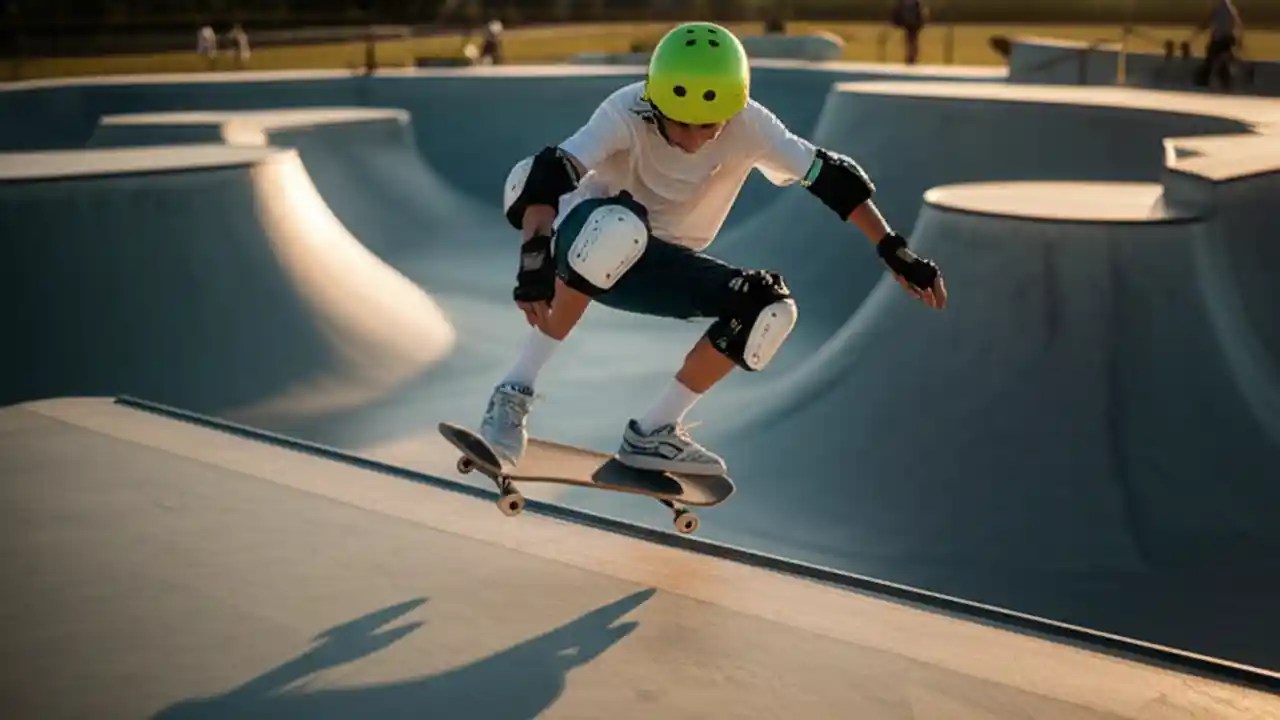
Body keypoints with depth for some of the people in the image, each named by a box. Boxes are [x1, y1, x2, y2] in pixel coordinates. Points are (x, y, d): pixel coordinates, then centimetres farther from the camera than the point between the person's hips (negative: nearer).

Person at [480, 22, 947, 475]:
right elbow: (551, 173, -40)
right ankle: (517, 389, -31)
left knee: (770, 308, -14)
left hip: (657, 266, 5)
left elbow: (830, 176, -12)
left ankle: (653, 432, -5)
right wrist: (534, 257, -55)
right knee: (620, 225, -40)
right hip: (587, 247, -5)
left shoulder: (749, 125, -15)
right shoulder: (626, 112, -26)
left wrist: (894, 251, -15)